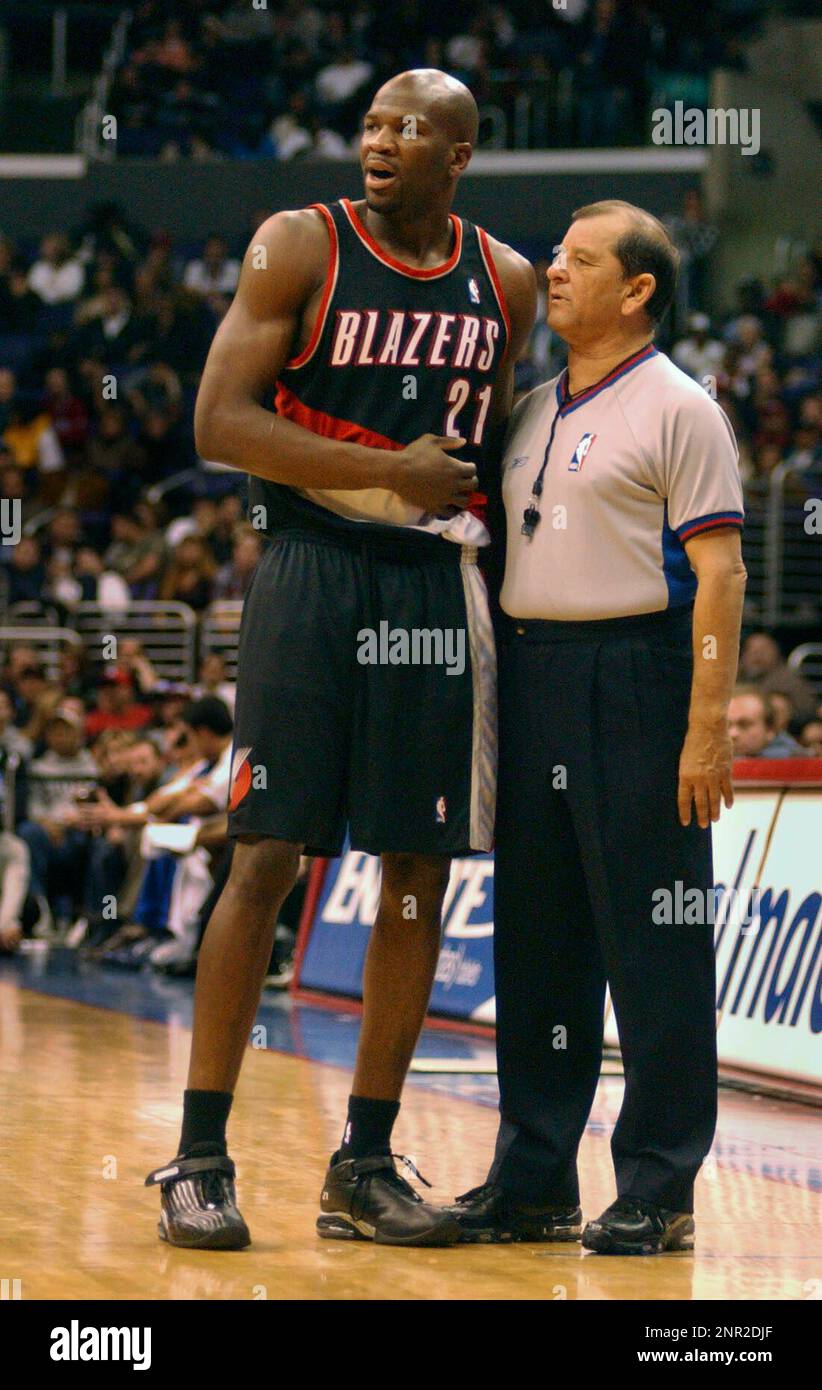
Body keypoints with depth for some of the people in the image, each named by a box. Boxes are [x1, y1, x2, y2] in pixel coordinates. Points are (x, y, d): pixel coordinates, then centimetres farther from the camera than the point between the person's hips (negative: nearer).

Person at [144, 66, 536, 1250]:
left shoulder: (505, 282, 9)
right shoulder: (301, 247, -4)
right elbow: (220, 422, -11)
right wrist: (390, 471, -16)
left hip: (439, 581, 4)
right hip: (314, 568, -4)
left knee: (420, 873, 4)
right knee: (267, 859, -8)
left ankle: (366, 1164, 12)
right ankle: (199, 1158, -2)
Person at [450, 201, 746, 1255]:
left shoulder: (677, 410, -5)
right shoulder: (532, 413, 17)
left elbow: (718, 572, -10)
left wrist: (707, 729, -17)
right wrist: (487, 697, 14)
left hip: (633, 684, -7)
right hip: (528, 679, 8)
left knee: (653, 947, -4)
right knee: (536, 939, 9)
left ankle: (658, 1193, 0)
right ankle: (533, 1181, 16)